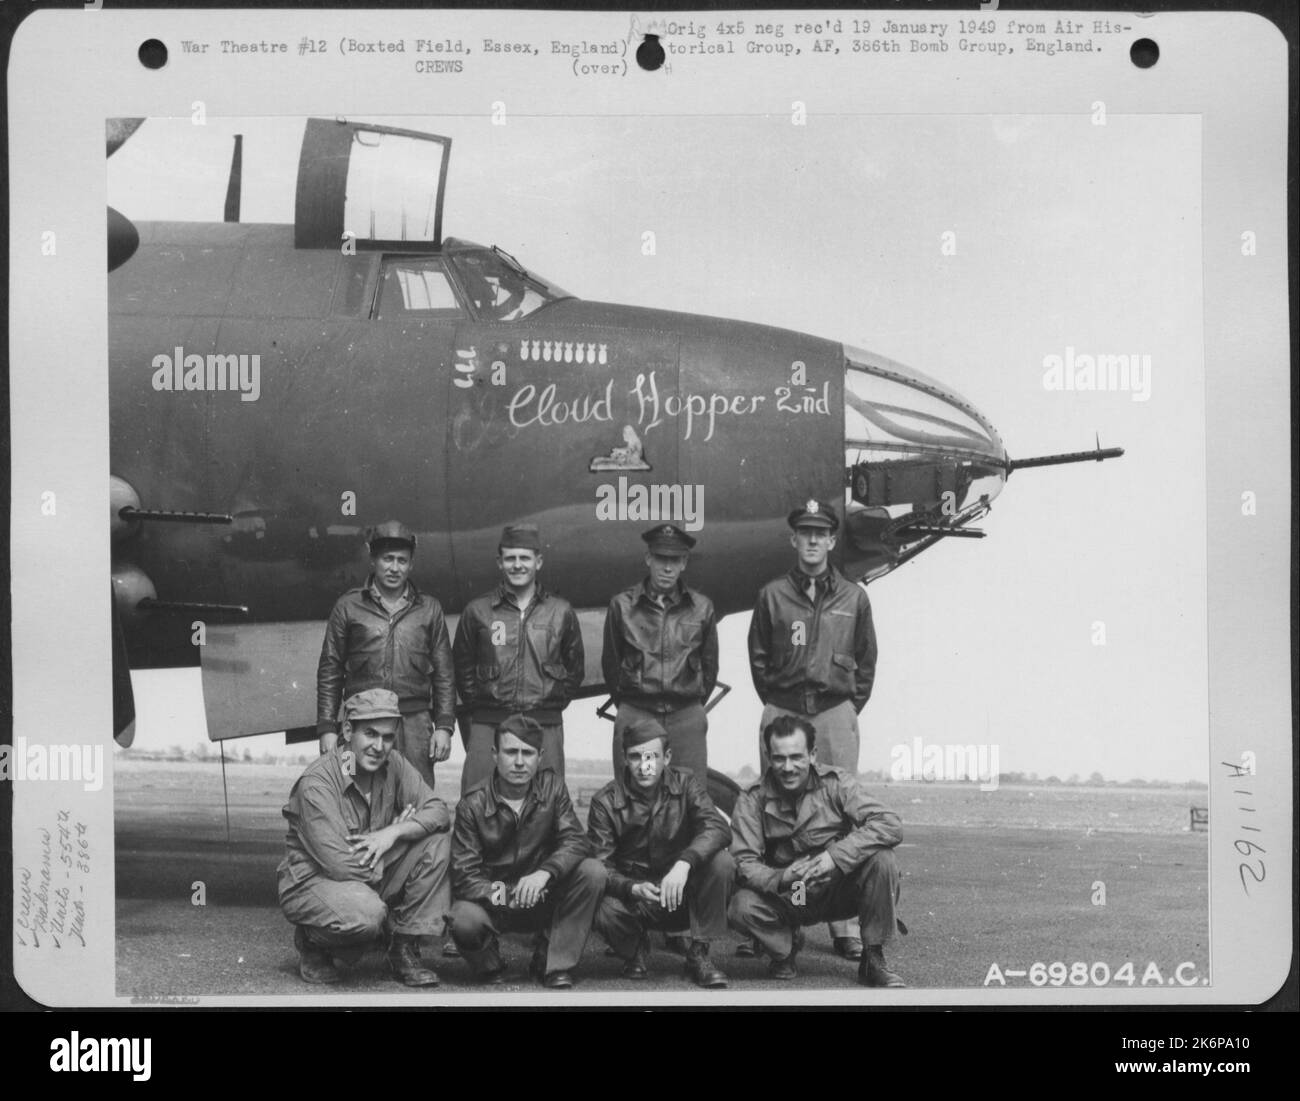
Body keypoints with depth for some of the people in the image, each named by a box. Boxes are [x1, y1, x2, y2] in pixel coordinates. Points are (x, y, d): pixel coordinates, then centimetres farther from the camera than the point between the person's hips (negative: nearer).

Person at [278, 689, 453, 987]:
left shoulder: (393, 765, -3)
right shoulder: (316, 782, -24)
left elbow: (438, 812, -9)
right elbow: (339, 865, -28)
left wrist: (392, 834, -27)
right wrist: (399, 826, -14)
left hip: (373, 877, 7)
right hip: (311, 881, -6)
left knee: (437, 840, -12)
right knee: (367, 913, -38)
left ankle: (405, 949, -4)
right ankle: (312, 944, -1)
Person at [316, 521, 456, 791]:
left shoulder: (429, 609, 12)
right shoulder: (349, 607, 8)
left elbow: (444, 675, 13)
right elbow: (329, 673, 9)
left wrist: (444, 726, 4)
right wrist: (327, 728, 2)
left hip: (415, 725, 1)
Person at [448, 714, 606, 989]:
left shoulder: (551, 786, -4)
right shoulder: (473, 804, -11)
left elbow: (576, 841, -14)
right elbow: (464, 875, -15)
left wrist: (544, 873, -34)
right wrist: (495, 894, -36)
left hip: (542, 899, 3)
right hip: (493, 900, -2)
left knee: (593, 871, -23)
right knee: (464, 921, -36)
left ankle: (554, 965, -10)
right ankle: (488, 965, 3)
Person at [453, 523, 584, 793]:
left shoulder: (561, 611, 9)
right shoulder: (477, 611, 7)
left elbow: (575, 669, 16)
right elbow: (462, 667, 14)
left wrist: (552, 703, 7)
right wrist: (478, 706, 6)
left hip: (545, 727, 1)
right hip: (487, 727, -1)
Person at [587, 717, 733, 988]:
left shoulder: (685, 784, -6)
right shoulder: (606, 802, -8)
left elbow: (719, 828, -22)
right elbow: (601, 867, -12)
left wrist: (684, 864, -41)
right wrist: (633, 889, -34)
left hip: (681, 893, 1)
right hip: (633, 893, -1)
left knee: (721, 861, -27)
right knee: (607, 913, -34)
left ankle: (699, 953, -11)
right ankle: (635, 950, 5)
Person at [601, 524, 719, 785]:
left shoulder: (702, 607, 6)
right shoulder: (621, 605, 3)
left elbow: (710, 665, 14)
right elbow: (610, 662, 11)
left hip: (687, 717, 1)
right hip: (634, 714, -1)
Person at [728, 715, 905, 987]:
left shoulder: (835, 783, -10)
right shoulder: (753, 800, -7)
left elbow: (890, 825, -21)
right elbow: (744, 863, -15)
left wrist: (836, 856, -33)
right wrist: (781, 879, -36)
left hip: (839, 888, 0)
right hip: (787, 900, 0)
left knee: (881, 860, -28)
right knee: (742, 906, -29)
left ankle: (873, 961, -11)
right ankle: (786, 946, 7)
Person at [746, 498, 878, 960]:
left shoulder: (853, 597, 9)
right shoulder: (772, 595, 7)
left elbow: (866, 661, 13)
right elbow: (758, 657, 12)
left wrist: (851, 708, 8)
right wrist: (775, 702, 6)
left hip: (835, 713, 0)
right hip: (782, 712, 0)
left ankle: (845, 924, -1)